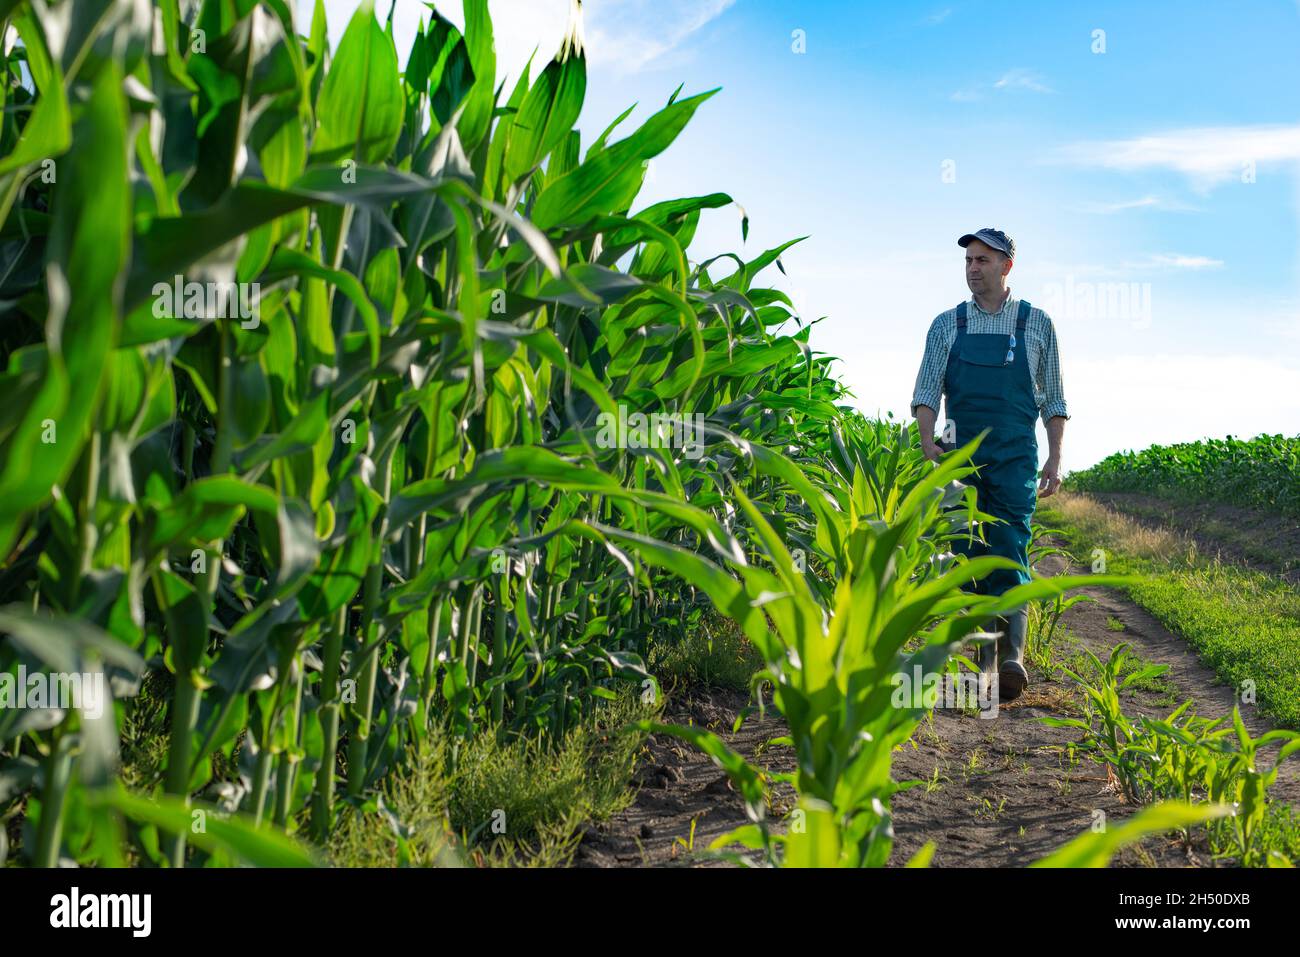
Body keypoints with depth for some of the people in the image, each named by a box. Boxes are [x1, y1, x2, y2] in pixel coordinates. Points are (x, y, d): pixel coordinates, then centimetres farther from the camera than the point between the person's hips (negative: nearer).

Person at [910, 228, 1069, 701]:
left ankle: (1013, 654, -20)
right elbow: (926, 390, 5)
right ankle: (984, 658, 8)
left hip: (1014, 455, -2)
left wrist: (1055, 458, 1)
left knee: (1009, 549, -14)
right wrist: (928, 441, -12)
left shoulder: (1036, 323, 8)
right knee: (968, 554, 1)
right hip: (960, 453, 2)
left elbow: (1053, 398, 10)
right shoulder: (947, 324, 10)